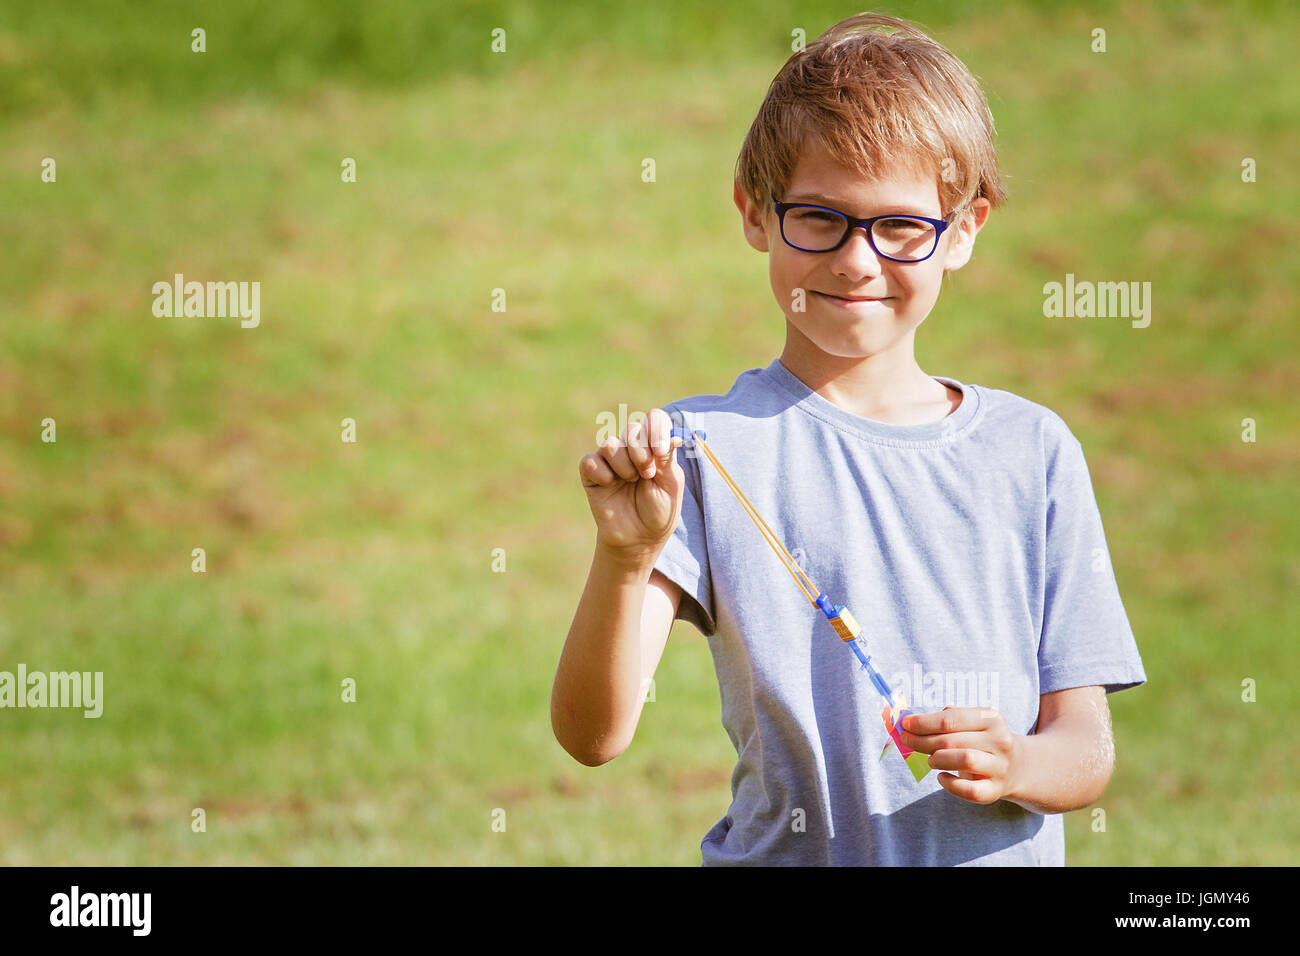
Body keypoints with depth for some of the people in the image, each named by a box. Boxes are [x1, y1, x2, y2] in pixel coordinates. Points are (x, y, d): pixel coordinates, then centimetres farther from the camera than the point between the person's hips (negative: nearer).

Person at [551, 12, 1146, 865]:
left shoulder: (1030, 450, 10)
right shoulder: (708, 445, 2)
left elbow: (1087, 749, 9)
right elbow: (593, 733, -8)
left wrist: (1014, 765, -11)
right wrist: (626, 560, -23)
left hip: (996, 853, 3)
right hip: (786, 857, -3)